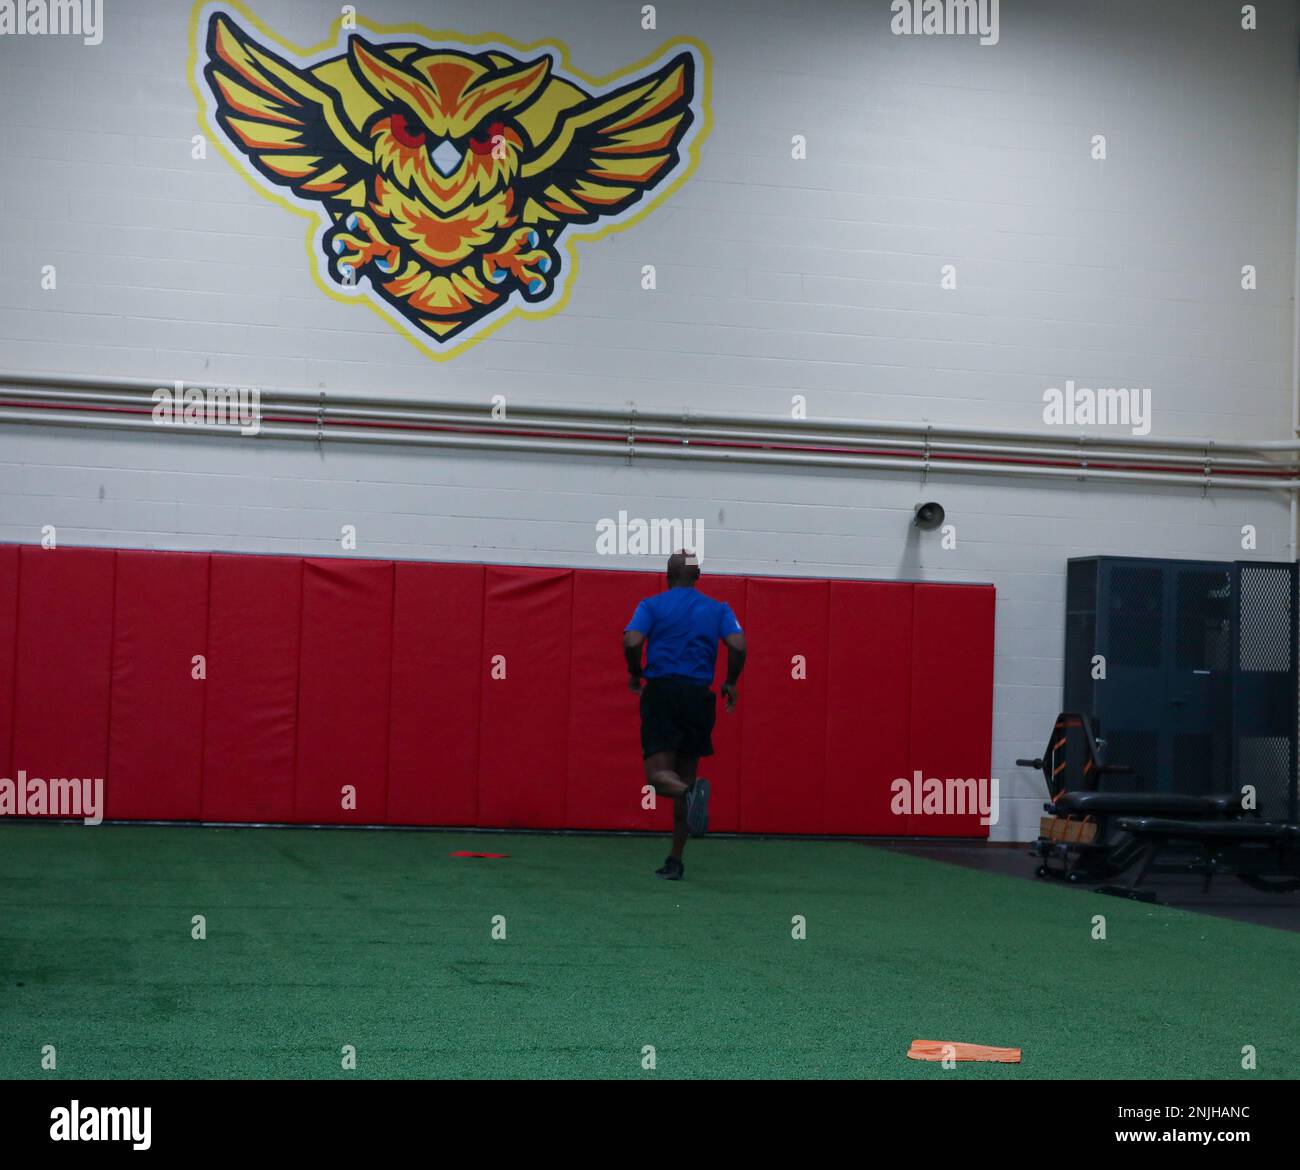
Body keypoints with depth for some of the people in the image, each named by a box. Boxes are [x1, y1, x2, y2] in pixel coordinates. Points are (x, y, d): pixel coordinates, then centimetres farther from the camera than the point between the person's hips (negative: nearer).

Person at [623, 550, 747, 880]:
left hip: (661, 692, -2)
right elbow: (738, 646, -4)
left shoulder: (652, 605, 5)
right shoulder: (718, 609, 10)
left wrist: (635, 674, 8)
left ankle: (691, 792, -42)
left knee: (658, 773, -6)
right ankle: (674, 861, 11)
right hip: (698, 695, 3)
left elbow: (631, 642, -10)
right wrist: (731, 683, 12)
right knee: (685, 775, 11)